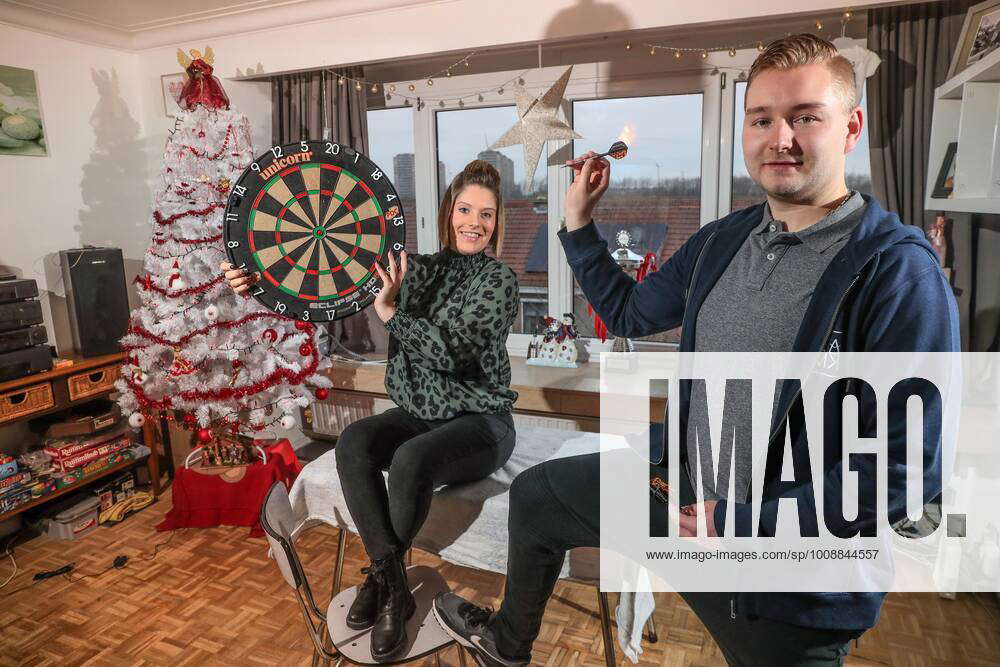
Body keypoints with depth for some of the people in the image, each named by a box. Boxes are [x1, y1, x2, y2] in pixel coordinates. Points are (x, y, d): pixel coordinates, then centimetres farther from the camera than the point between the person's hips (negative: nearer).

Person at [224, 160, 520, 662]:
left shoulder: (499, 279, -8)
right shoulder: (419, 268, 7)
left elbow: (453, 350, -21)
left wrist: (389, 311, -29)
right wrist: (261, 284, -11)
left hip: (479, 423, -4)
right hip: (418, 413, 5)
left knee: (410, 460, -32)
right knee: (353, 441, -24)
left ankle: (380, 577, -5)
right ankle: (393, 583, -17)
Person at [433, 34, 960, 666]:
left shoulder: (900, 273, -22)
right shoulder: (720, 241, -1)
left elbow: (908, 468, -23)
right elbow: (628, 312, 12)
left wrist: (742, 522, -20)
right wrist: (578, 221, 5)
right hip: (682, 491, 7)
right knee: (533, 495, 18)